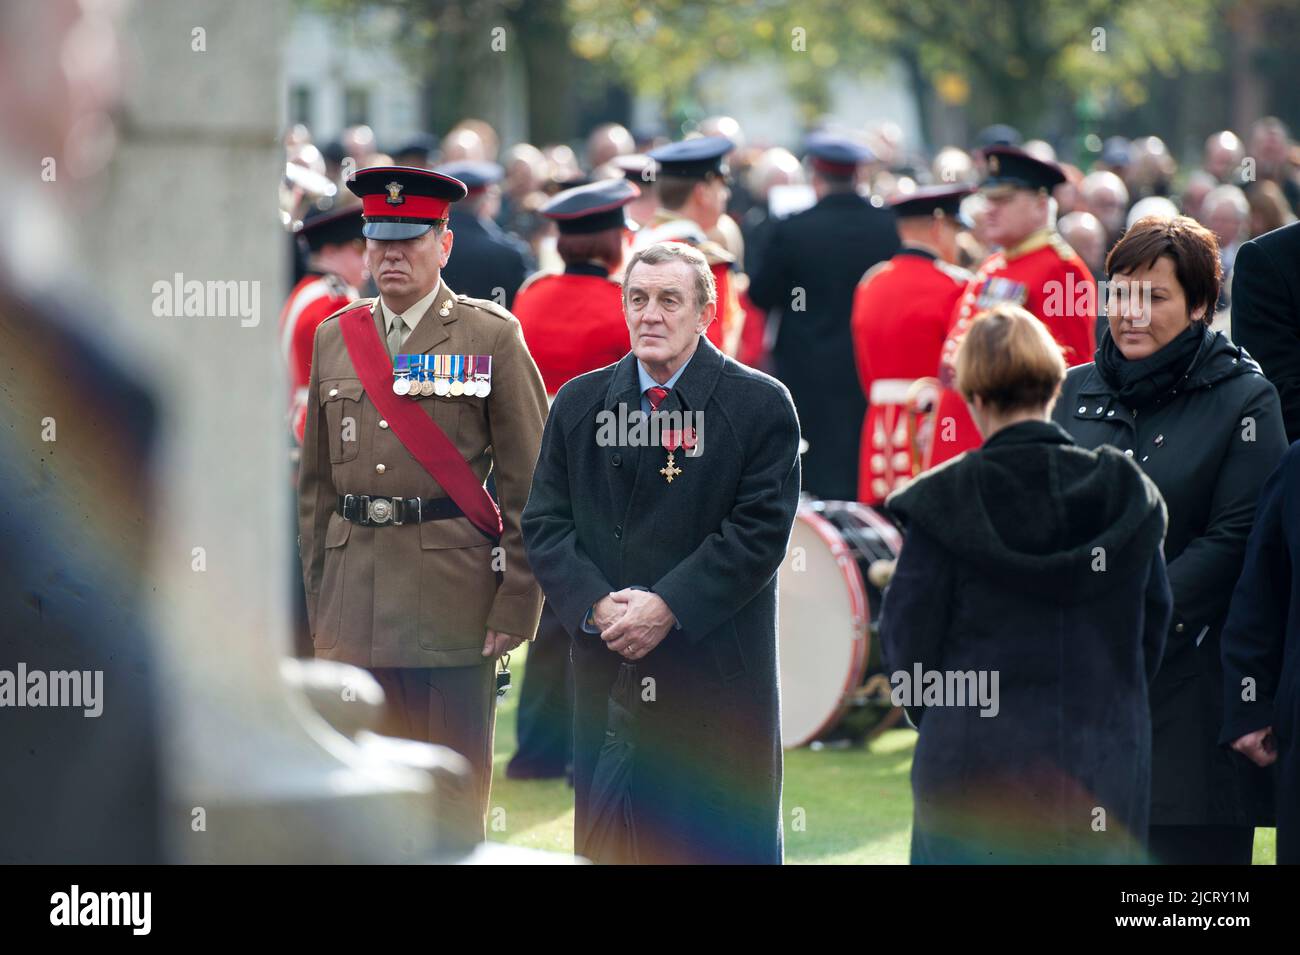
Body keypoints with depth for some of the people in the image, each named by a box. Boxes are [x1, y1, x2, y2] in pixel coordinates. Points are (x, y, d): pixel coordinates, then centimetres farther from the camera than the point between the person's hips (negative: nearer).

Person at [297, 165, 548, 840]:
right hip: (356, 600, 4)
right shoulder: (336, 337, 11)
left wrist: (516, 605, -8)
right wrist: (317, 599, 10)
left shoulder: (492, 338, -1)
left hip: (455, 599, -4)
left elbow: (529, 486, -2)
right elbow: (316, 481, 15)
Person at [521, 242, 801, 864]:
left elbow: (760, 530, -8)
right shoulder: (579, 403, 11)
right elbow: (544, 524, 7)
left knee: (727, 844, 0)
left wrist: (669, 607, -16)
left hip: (716, 671, -3)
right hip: (606, 667, 3)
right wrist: (596, 605, -10)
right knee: (606, 840, 4)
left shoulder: (760, 405, -1)